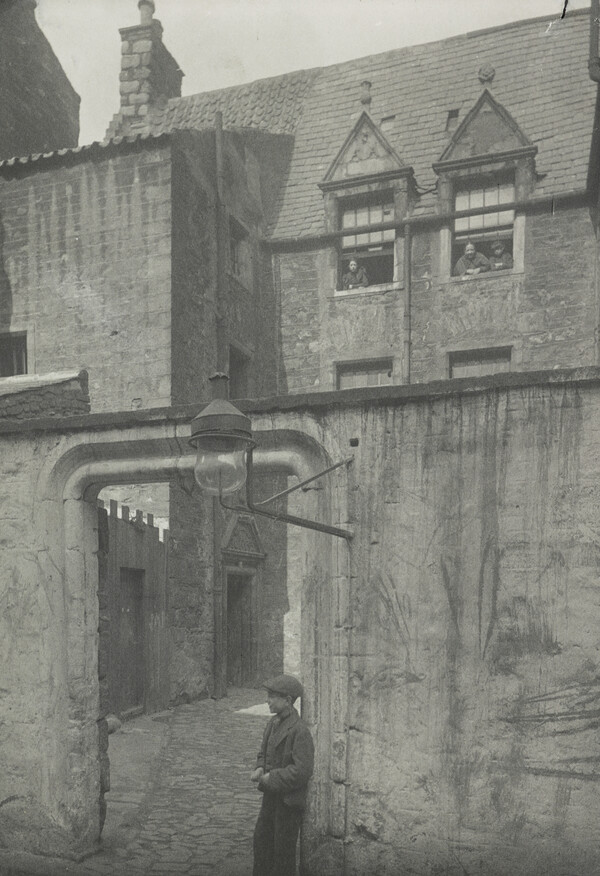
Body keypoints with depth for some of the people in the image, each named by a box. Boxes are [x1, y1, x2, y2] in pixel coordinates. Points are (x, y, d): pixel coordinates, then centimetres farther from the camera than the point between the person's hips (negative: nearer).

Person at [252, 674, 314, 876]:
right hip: (271, 794, 8)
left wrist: (270, 778, -19)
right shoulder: (274, 723, 3)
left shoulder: (299, 730, -23)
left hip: (288, 799, -8)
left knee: (283, 847, 7)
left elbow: (301, 771, -25)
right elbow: (264, 752, 17)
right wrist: (260, 769, -4)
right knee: (261, 837, 19)